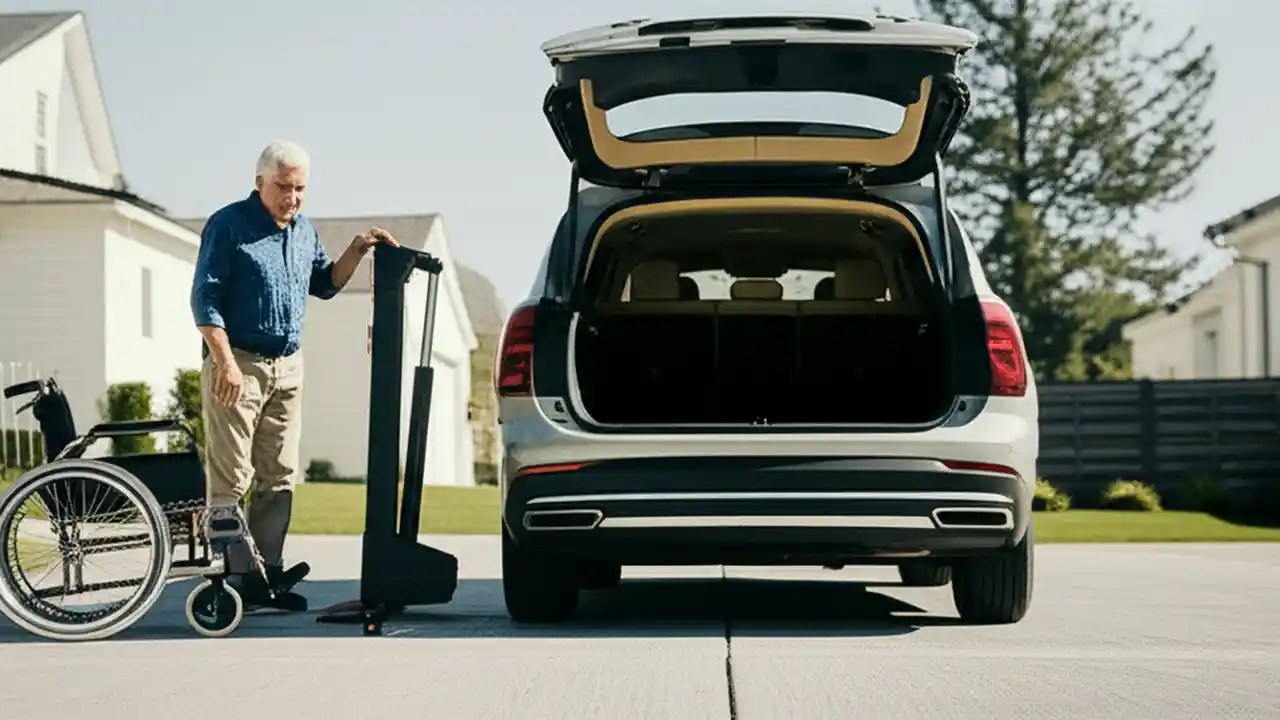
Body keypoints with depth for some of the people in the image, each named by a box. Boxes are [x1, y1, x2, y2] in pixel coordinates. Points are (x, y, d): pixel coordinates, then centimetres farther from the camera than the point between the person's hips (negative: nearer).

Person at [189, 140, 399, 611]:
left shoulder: (304, 229, 13)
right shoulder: (229, 225, -8)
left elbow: (324, 285, 24)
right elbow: (205, 298, -11)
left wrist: (356, 251, 7)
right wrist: (226, 363, -19)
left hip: (287, 368, 7)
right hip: (238, 363, -7)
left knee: (279, 477, 7)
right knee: (231, 478, -6)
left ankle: (267, 571, 12)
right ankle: (231, 577, -5)